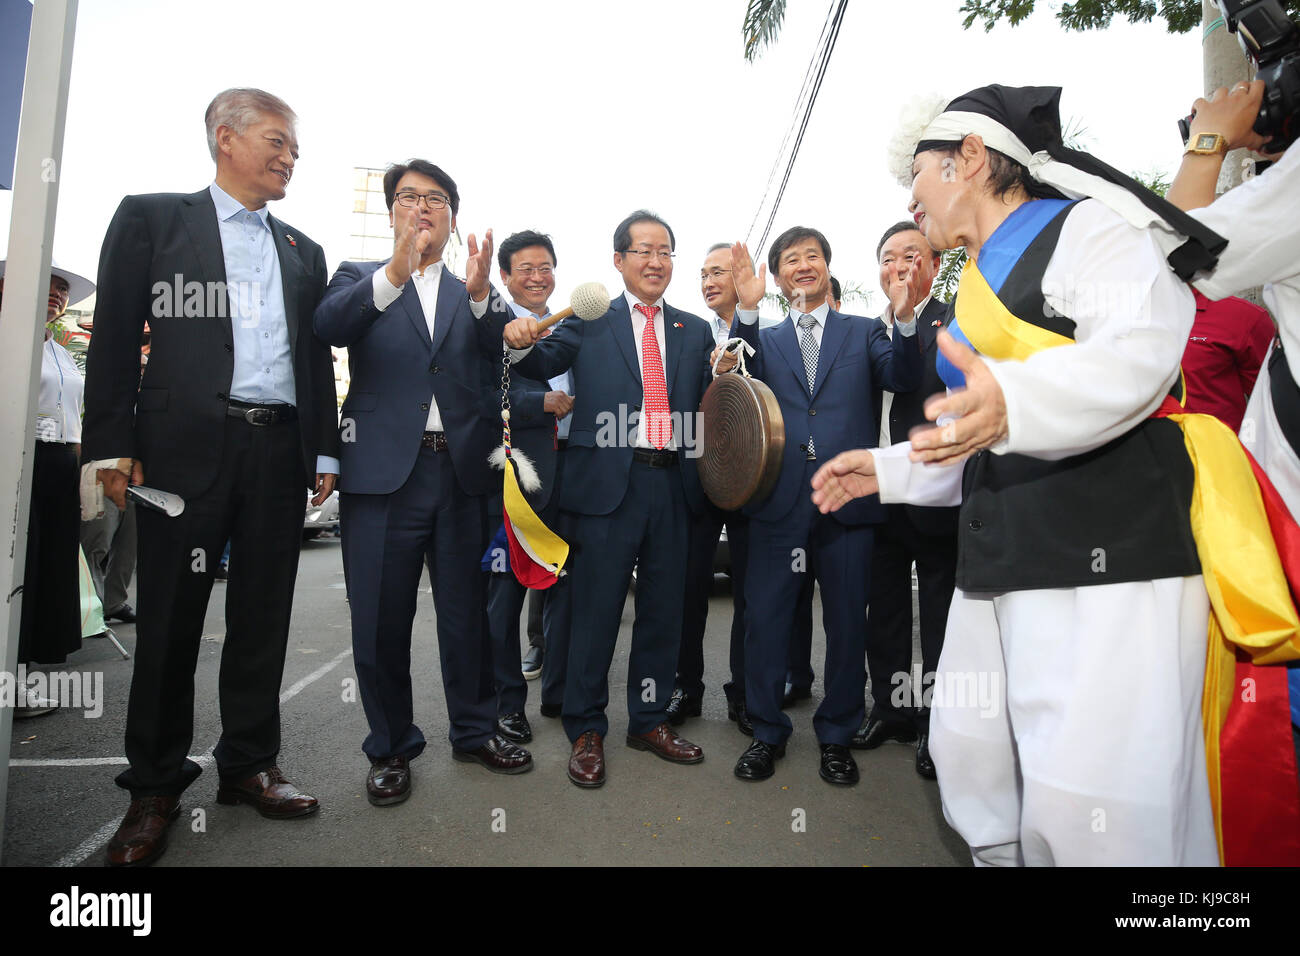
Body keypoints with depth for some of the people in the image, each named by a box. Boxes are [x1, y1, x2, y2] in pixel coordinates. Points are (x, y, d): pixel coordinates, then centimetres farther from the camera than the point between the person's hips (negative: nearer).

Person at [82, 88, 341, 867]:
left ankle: (249, 763, 23)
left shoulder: (303, 252, 18)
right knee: (170, 619, 5)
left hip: (281, 451, 3)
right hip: (187, 448, -3)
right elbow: (115, 338, 1)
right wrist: (113, 446, -6)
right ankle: (156, 785, 21)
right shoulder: (151, 218, 8)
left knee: (263, 615, 8)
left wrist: (325, 453, 8)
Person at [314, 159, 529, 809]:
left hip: (462, 472, 2)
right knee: (381, 621, 6)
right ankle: (391, 748, 25)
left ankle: (474, 731, 29)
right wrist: (394, 274, -26)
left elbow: (506, 359, -4)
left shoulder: (476, 297, 15)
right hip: (382, 471, -1)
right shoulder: (360, 278, 11)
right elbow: (327, 325, -12)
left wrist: (482, 294, -21)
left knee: (467, 613, 11)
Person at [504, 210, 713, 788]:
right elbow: (544, 364, -6)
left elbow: (712, 406, 14)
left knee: (663, 608, 12)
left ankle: (650, 720, 29)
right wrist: (521, 341, -25)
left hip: (673, 485, 4)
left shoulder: (695, 331, 16)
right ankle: (586, 731, 18)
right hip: (609, 481, -3)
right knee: (596, 610, 2)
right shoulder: (590, 320, 7)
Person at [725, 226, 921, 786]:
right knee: (765, 618, 5)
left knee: (847, 622, 9)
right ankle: (768, 733, 24)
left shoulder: (864, 332, 12)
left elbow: (901, 377, -5)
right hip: (780, 498, 0)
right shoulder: (766, 339, 14)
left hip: (846, 496, 0)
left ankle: (837, 735, 28)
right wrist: (747, 309, -17)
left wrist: (904, 315, -22)